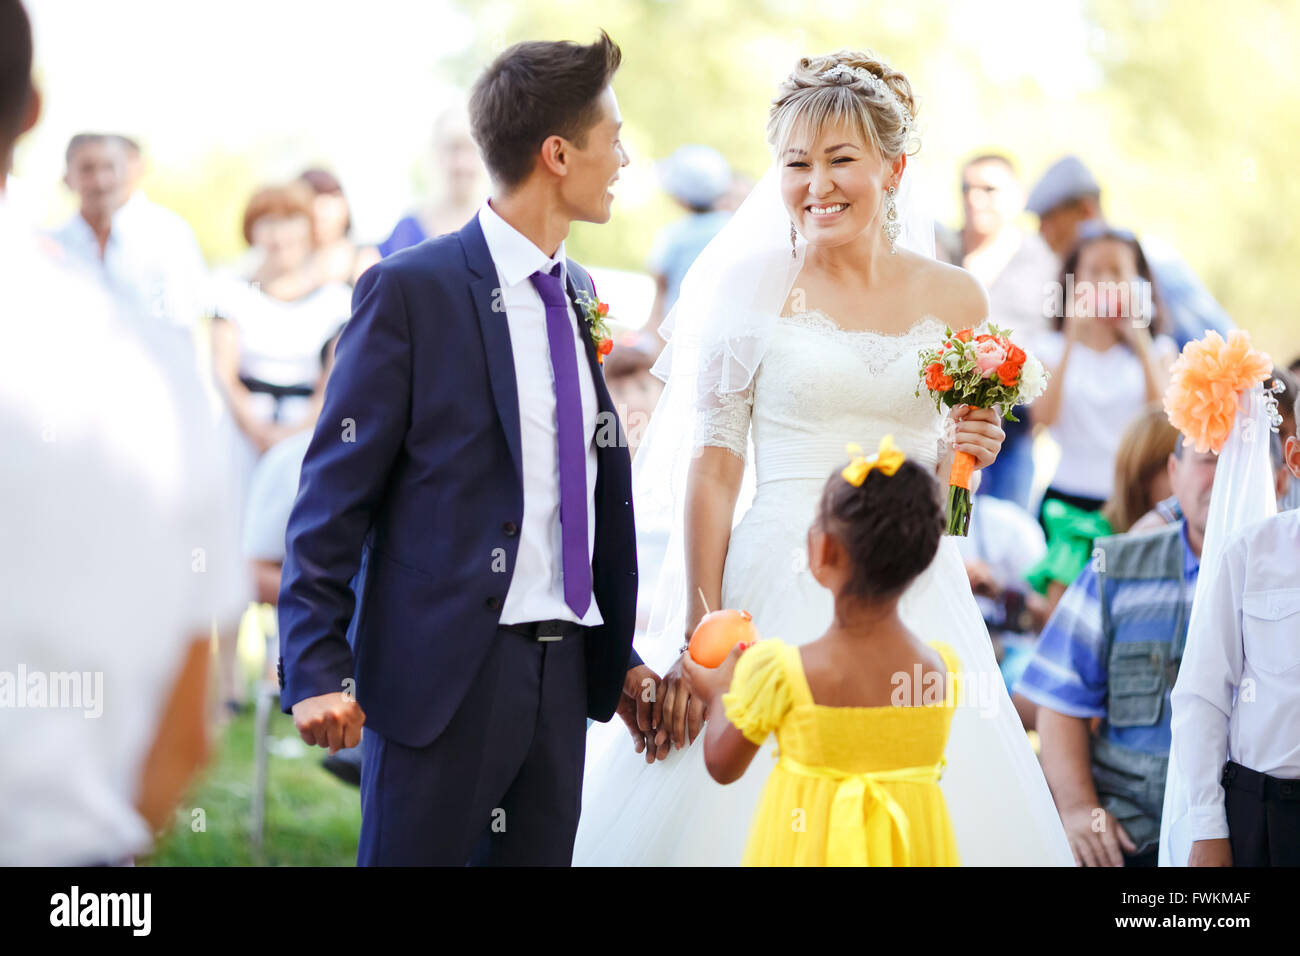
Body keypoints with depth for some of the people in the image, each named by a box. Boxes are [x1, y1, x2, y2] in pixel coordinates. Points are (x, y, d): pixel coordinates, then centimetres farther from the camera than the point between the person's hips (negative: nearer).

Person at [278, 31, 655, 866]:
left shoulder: (578, 292, 14)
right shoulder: (410, 291, -8)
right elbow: (334, 494, -9)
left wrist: (620, 656, 16)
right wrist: (317, 667, -16)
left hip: (564, 670, 6)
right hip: (444, 672, -6)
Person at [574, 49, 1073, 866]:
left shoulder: (953, 299, 7)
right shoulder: (752, 286, -1)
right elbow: (713, 467, -4)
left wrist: (970, 455, -6)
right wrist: (698, 635, -9)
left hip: (914, 605, 3)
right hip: (780, 595, -3)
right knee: (756, 820, -4)